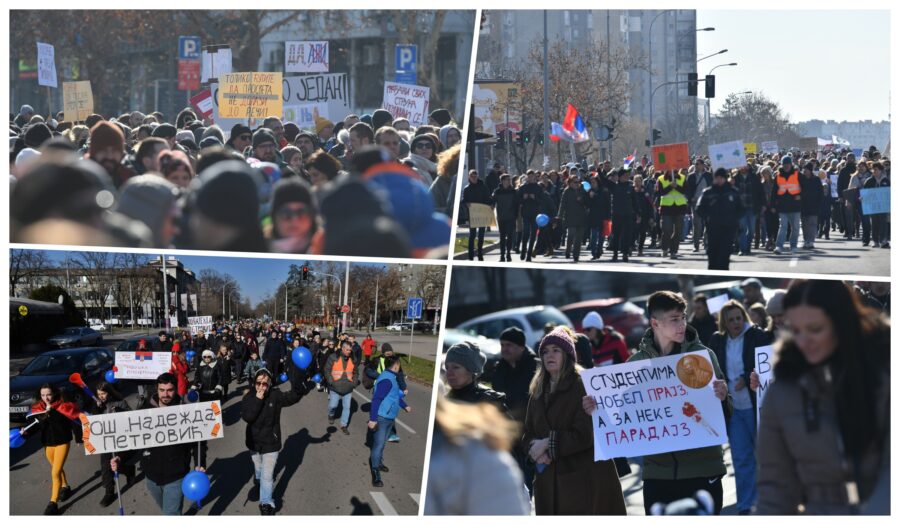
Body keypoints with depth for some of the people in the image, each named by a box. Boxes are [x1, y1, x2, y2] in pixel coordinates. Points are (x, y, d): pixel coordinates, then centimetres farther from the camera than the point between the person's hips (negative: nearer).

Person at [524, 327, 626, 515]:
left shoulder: (583, 386, -6)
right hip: (548, 481, 6)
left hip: (585, 480, -6)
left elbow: (584, 434, -14)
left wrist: (548, 444, -12)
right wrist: (535, 448, -8)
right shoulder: (538, 392, 16)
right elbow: (528, 434, 14)